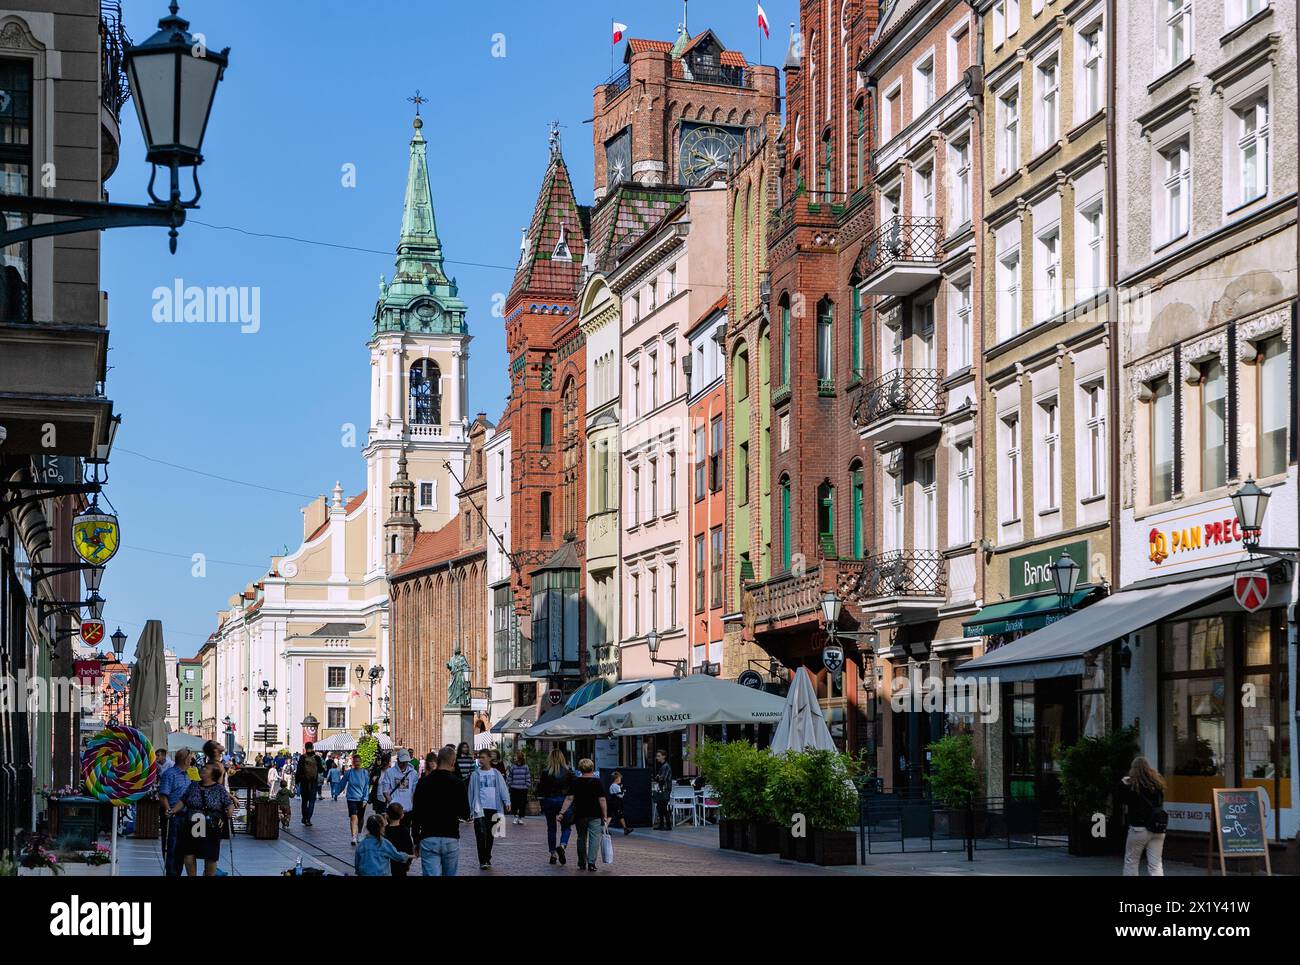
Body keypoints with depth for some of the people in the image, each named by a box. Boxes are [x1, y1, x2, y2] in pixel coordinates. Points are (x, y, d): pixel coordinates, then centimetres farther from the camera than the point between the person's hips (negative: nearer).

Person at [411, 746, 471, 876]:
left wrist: (416, 840, 12)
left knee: (430, 874, -4)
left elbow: (416, 813, 3)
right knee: (450, 873, 14)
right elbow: (465, 815, 0)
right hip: (451, 839, 0)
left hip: (428, 838, 0)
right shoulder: (458, 783, -3)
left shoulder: (424, 782, 1)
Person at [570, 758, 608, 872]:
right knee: (594, 838, -2)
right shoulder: (597, 782, -6)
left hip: (580, 815, 3)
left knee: (581, 838, 14)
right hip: (595, 815, -3)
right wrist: (605, 816, -6)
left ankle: (582, 863, 19)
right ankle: (591, 863, -12)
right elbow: (602, 800, -9)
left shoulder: (575, 783, 2)